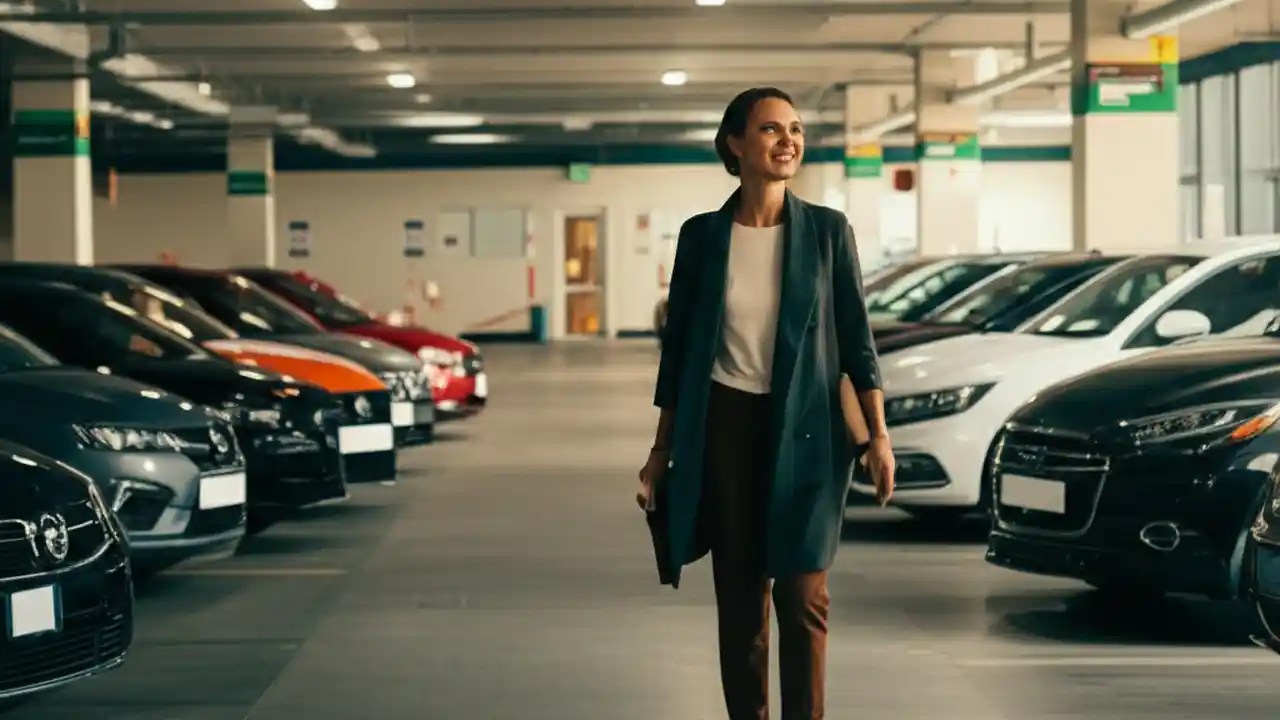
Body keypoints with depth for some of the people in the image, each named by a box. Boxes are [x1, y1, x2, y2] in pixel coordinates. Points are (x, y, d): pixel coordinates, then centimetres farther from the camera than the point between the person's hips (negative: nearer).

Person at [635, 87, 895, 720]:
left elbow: (855, 337, 2)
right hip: (724, 425, 1)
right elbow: (677, 347, 7)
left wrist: (878, 434, -6)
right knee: (739, 597, 5)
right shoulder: (702, 235, 1)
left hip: (804, 430, -1)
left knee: (802, 596, -1)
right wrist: (662, 452, 7)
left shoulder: (827, 231, -1)